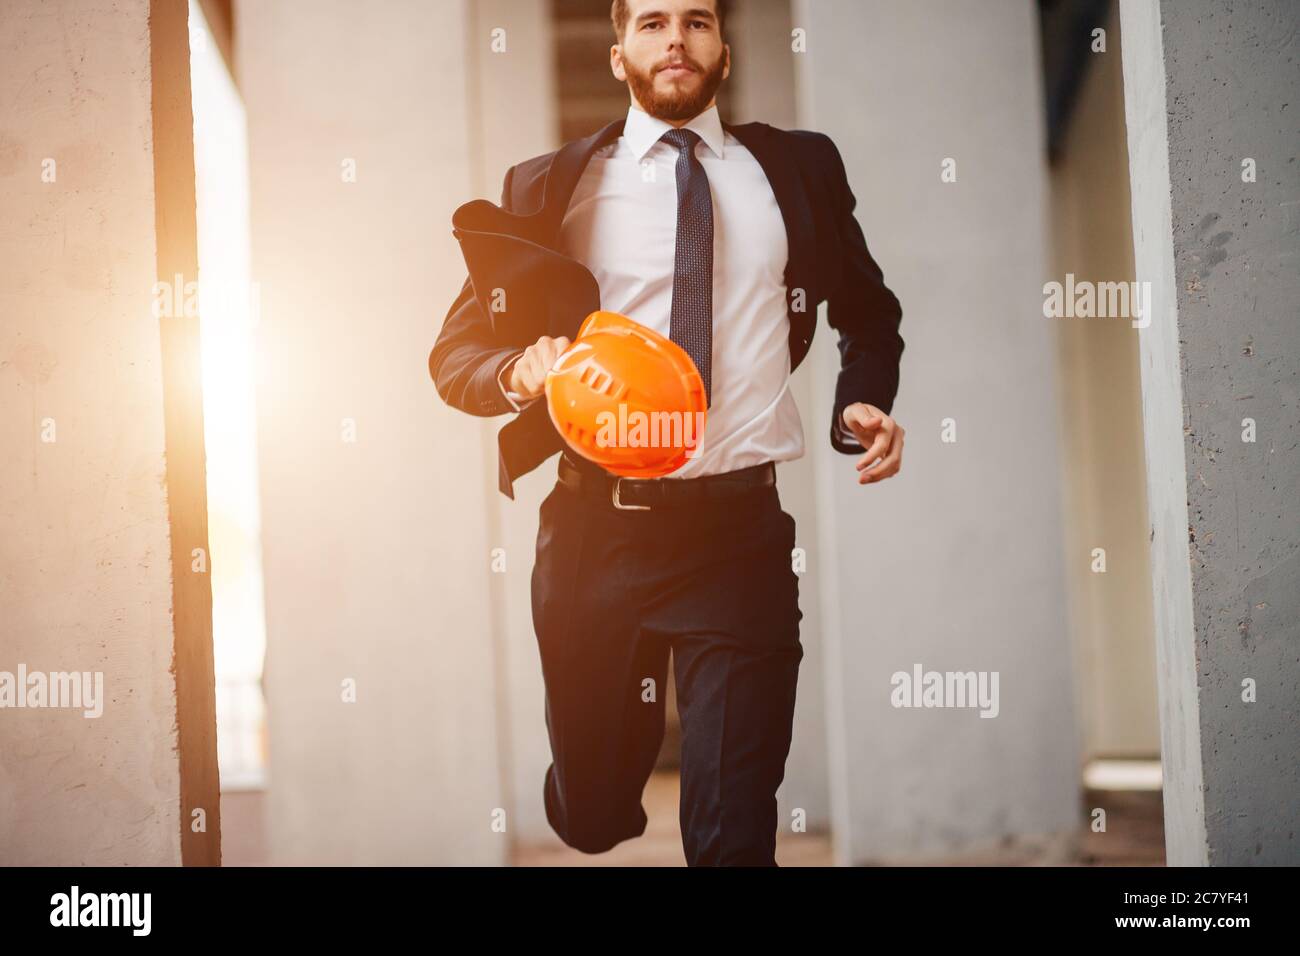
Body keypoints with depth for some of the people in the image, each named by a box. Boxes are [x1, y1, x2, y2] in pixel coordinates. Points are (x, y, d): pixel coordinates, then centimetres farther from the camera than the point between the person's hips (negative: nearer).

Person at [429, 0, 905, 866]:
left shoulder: (798, 171, 9)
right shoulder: (551, 187, 6)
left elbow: (869, 313, 22)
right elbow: (456, 352, 5)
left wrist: (864, 403, 2)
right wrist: (519, 372, -17)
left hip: (742, 536, 0)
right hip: (597, 532, 0)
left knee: (735, 835, -7)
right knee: (593, 818, 13)